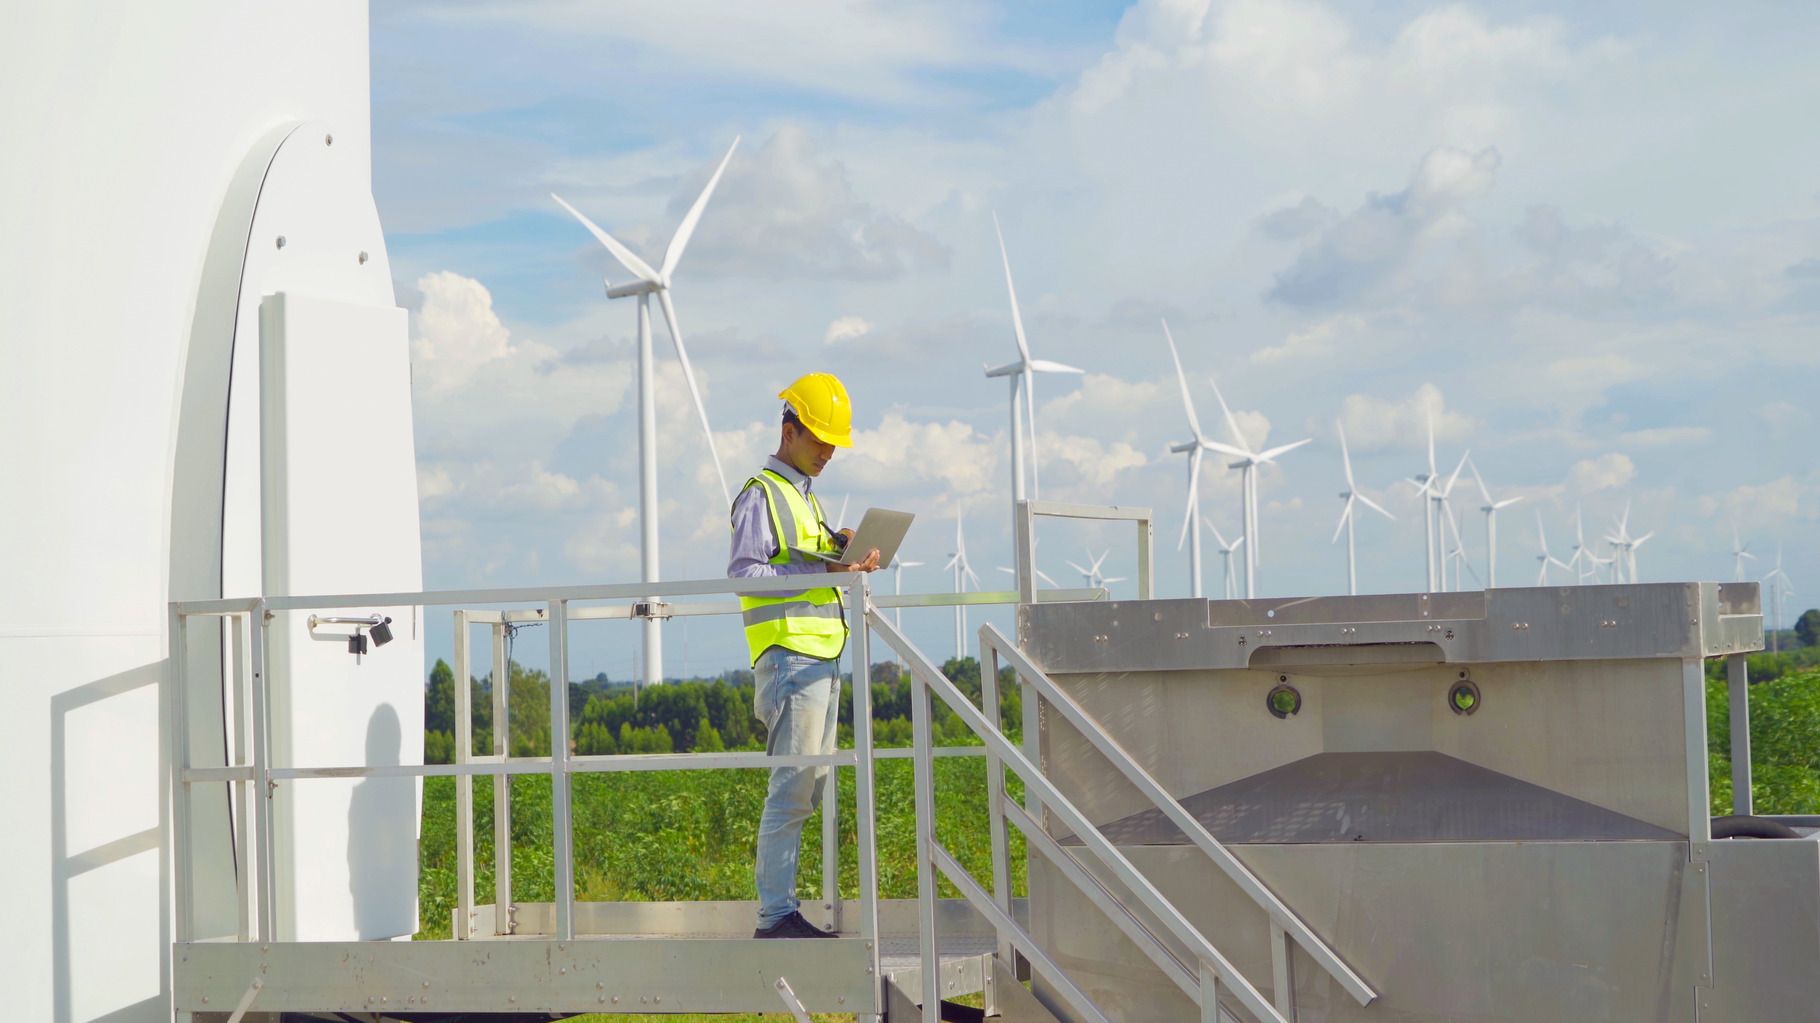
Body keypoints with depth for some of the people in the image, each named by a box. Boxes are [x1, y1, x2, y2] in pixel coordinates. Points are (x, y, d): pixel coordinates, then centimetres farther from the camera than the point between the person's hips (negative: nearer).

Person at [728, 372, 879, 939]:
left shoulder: (806, 497, 25)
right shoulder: (761, 495, -5)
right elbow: (744, 572, -15)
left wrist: (845, 550, 8)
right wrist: (822, 569, -20)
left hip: (823, 658, 10)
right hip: (790, 656, -10)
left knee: (812, 785, 8)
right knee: (793, 786, -11)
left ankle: (780, 907, 11)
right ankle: (776, 913, -9)